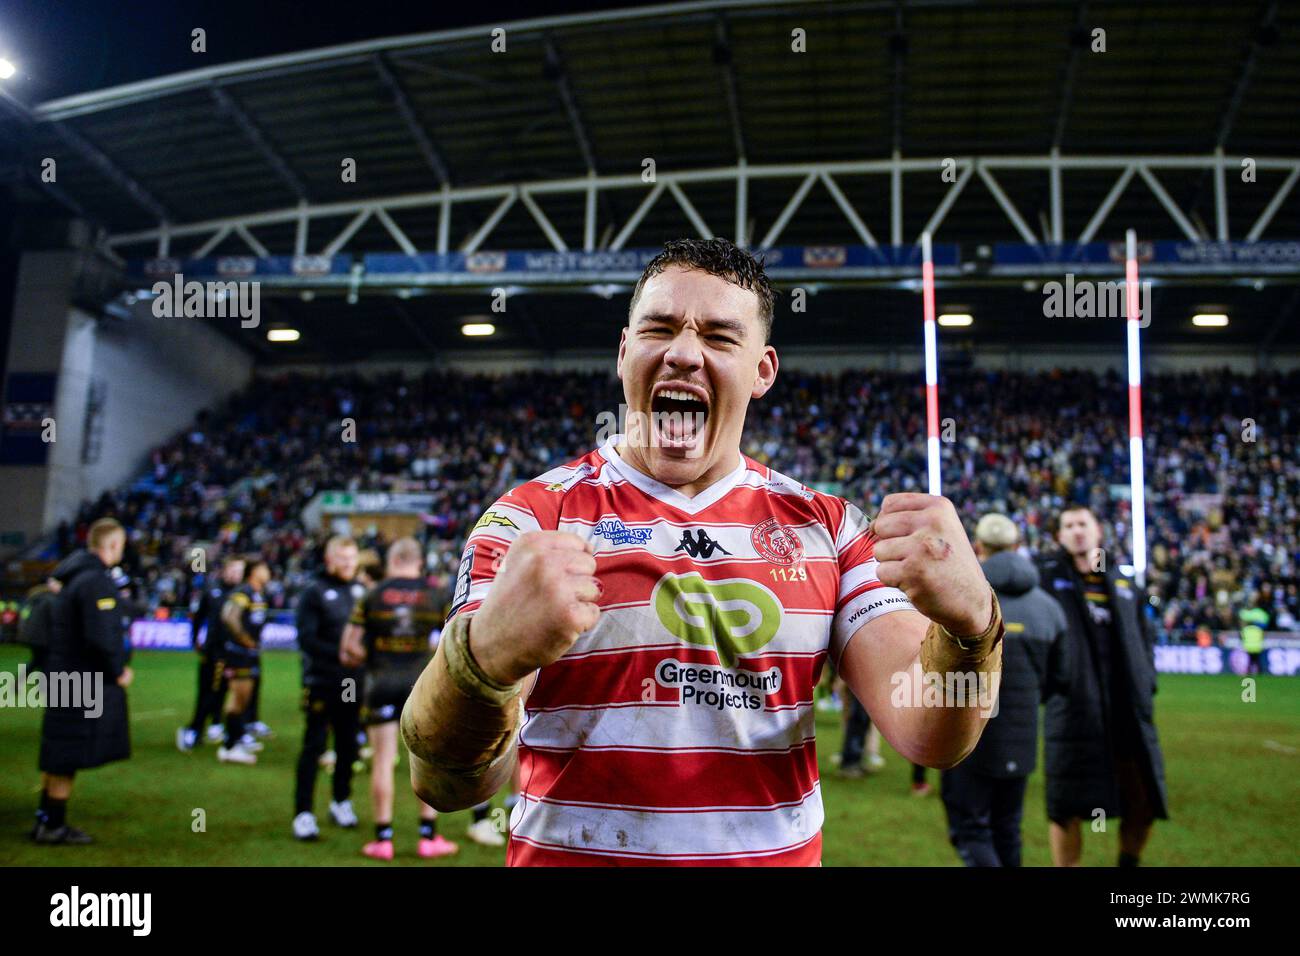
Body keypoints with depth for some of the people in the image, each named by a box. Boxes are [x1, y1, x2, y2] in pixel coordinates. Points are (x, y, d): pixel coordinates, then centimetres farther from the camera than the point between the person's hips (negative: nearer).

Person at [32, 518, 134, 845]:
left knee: (57, 756, 18)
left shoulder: (75, 576, 12)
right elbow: (100, 637, -27)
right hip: (85, 683, -10)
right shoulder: (97, 581, -19)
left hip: (64, 677, 10)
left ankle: (46, 819, 28)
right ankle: (53, 826, 12)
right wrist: (118, 671, -12)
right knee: (69, 757, 2)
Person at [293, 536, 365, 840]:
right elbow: (306, 639, -12)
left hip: (353, 684, 5)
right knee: (314, 745, -1)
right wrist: (339, 653, -21)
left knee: (348, 744, 12)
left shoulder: (361, 591, 8)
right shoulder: (314, 592, -5)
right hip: (322, 683, -4)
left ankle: (341, 801, 28)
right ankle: (304, 813, 5)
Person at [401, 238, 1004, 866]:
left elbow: (925, 737, -10)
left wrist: (967, 626, -31)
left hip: (785, 853, 3)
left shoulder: (824, 526, -1)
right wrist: (484, 658, -41)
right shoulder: (531, 520, -10)